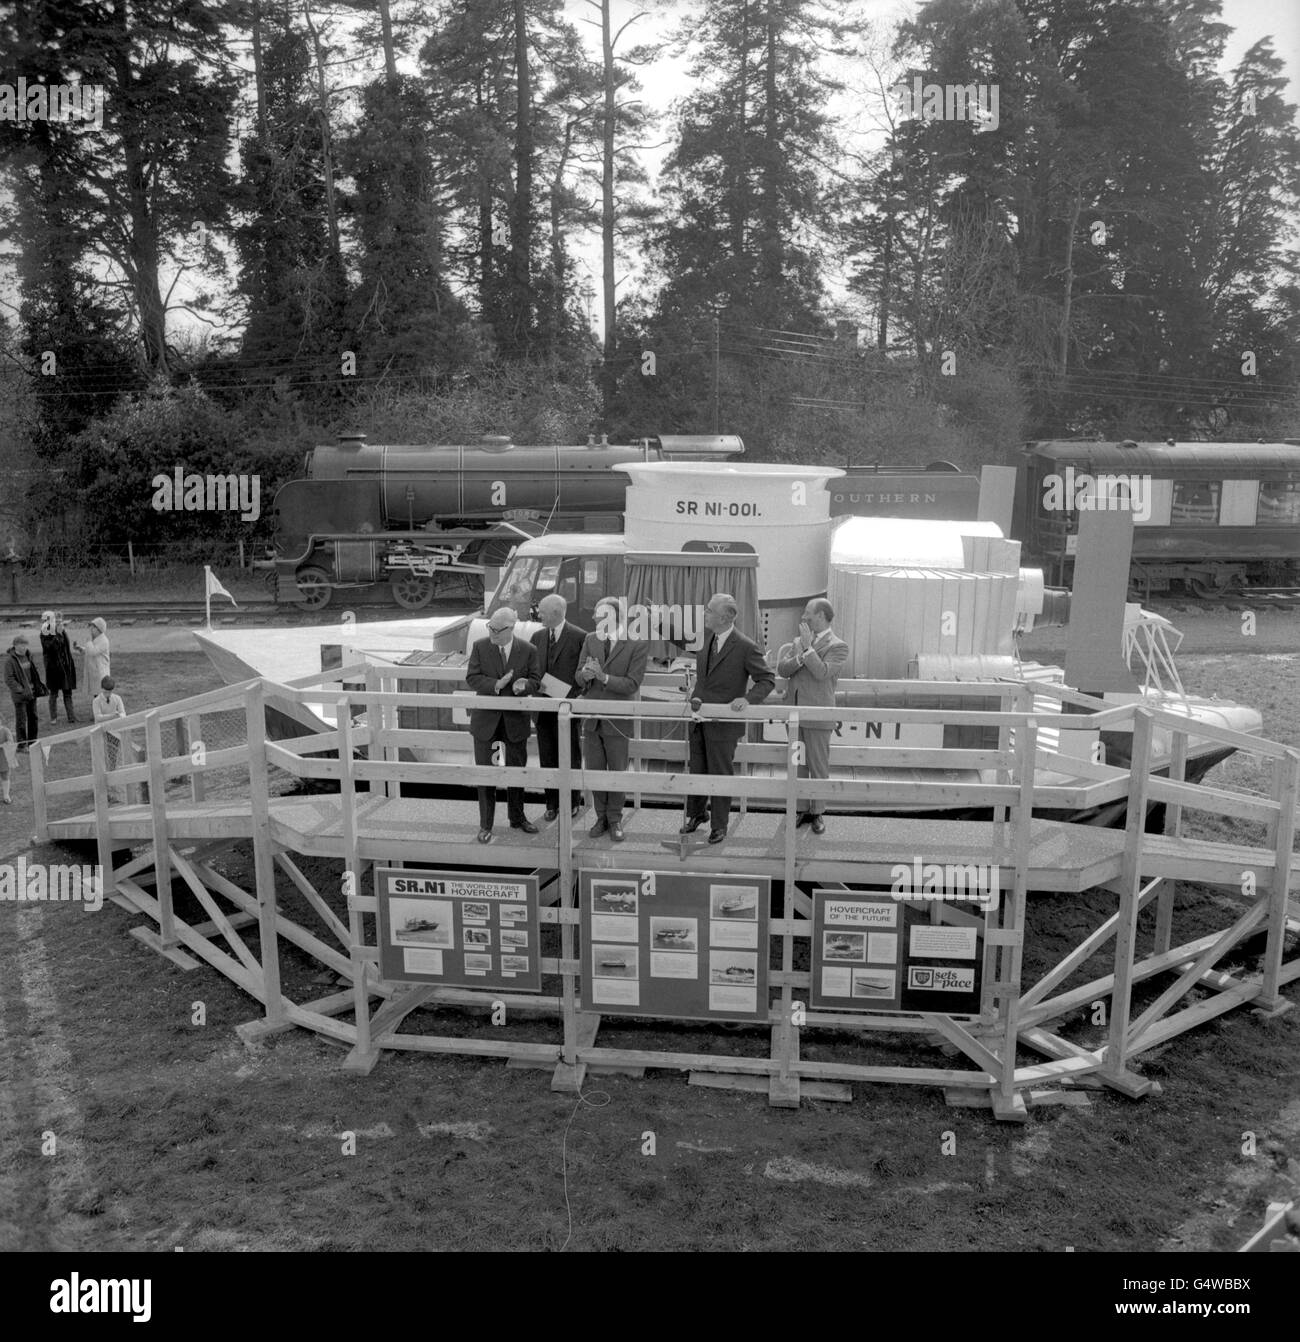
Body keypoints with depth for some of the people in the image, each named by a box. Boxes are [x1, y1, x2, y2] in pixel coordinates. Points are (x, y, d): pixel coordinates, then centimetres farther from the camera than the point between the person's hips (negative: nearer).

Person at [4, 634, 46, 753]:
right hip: (19, 695, -7)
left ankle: (32, 742, 25)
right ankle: (21, 745, 8)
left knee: (33, 717, 13)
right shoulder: (10, 660, -13)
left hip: (31, 693, 7)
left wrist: (37, 687, 8)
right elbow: (9, 679, -14)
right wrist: (21, 690, -19)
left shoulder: (28, 655, 7)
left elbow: (34, 672, 17)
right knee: (21, 720, 0)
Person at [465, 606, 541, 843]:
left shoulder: (528, 651, -5)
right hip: (486, 718, 0)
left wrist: (524, 686, -26)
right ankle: (485, 825, 16)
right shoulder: (480, 647, -5)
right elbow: (472, 678, -9)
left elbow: (535, 680, -3)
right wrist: (495, 684, -27)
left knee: (517, 770, 13)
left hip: (516, 719, 1)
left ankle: (517, 817, 32)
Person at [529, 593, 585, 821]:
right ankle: (552, 803, 21)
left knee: (570, 758, 5)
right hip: (543, 708, 5)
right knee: (547, 758, 10)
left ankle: (573, 803, 18)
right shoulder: (537, 637, 10)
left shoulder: (578, 637, -8)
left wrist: (572, 698, -14)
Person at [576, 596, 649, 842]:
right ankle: (601, 817, 29)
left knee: (617, 772, 9)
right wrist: (585, 674, -22)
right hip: (591, 718, 4)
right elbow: (579, 678, 2)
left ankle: (615, 819, 26)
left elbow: (632, 685, -16)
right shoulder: (591, 640, 2)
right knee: (594, 771, 12)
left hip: (617, 719, -4)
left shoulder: (638, 644, -12)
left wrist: (603, 677, -29)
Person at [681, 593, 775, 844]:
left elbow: (767, 680, -12)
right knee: (696, 770, 16)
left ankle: (719, 825, 21)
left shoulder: (745, 647, -16)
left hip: (723, 722, -6)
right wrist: (696, 697, 9)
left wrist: (747, 698, -25)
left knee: (721, 774, 6)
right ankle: (695, 814, 35)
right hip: (700, 719, 6)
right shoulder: (708, 641, 4)